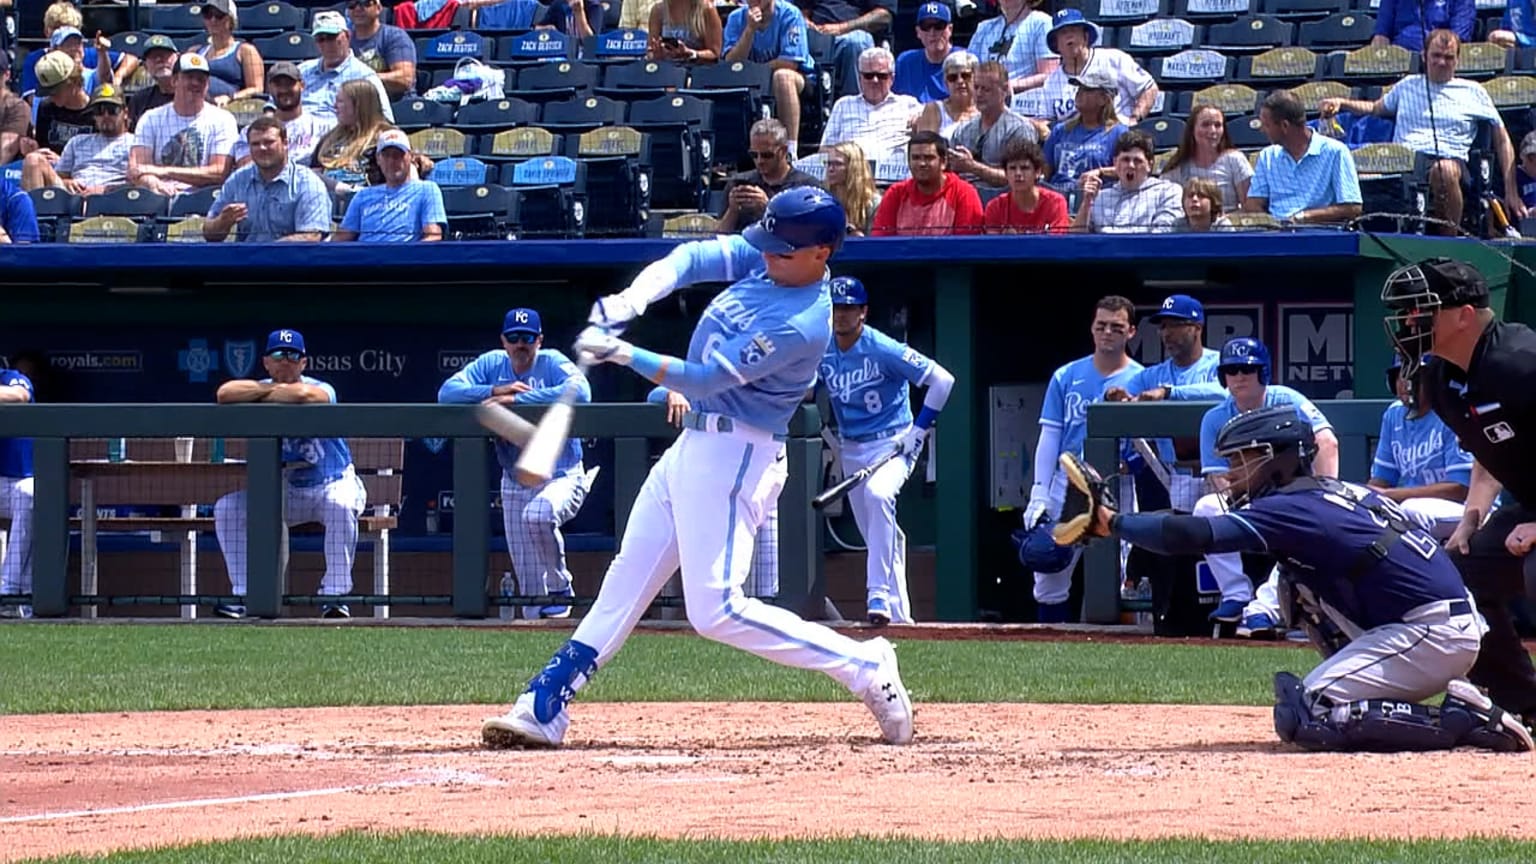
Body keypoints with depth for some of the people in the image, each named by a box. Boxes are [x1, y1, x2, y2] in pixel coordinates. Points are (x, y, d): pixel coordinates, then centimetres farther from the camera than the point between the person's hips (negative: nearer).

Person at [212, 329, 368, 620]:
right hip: (284, 491, 4)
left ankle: (335, 595, -27)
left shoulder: (323, 390, -14)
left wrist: (262, 397, -24)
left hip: (333, 484, -4)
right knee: (227, 508, -14)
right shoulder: (262, 389, -3)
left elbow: (304, 395, -41)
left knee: (341, 506, -37)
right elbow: (225, 394, -26)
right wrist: (274, 388, -26)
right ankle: (243, 594, -11)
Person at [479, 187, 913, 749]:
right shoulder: (764, 257, 1)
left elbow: (703, 379, -24)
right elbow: (692, 259, -4)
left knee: (716, 610, -14)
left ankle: (864, 667, -8)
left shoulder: (801, 325, -24)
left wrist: (623, 354, -22)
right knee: (627, 578, 11)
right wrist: (629, 301, -20)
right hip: (693, 445, 10)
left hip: (735, 456, -10)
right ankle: (545, 707, 15)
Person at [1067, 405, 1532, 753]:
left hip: (1437, 633, -9)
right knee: (1296, 579, 19)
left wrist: (1112, 523, -6)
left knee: (1301, 718, -13)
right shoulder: (1342, 494, 16)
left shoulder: (1294, 509, -10)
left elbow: (1192, 535, -17)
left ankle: (1462, 721, -14)